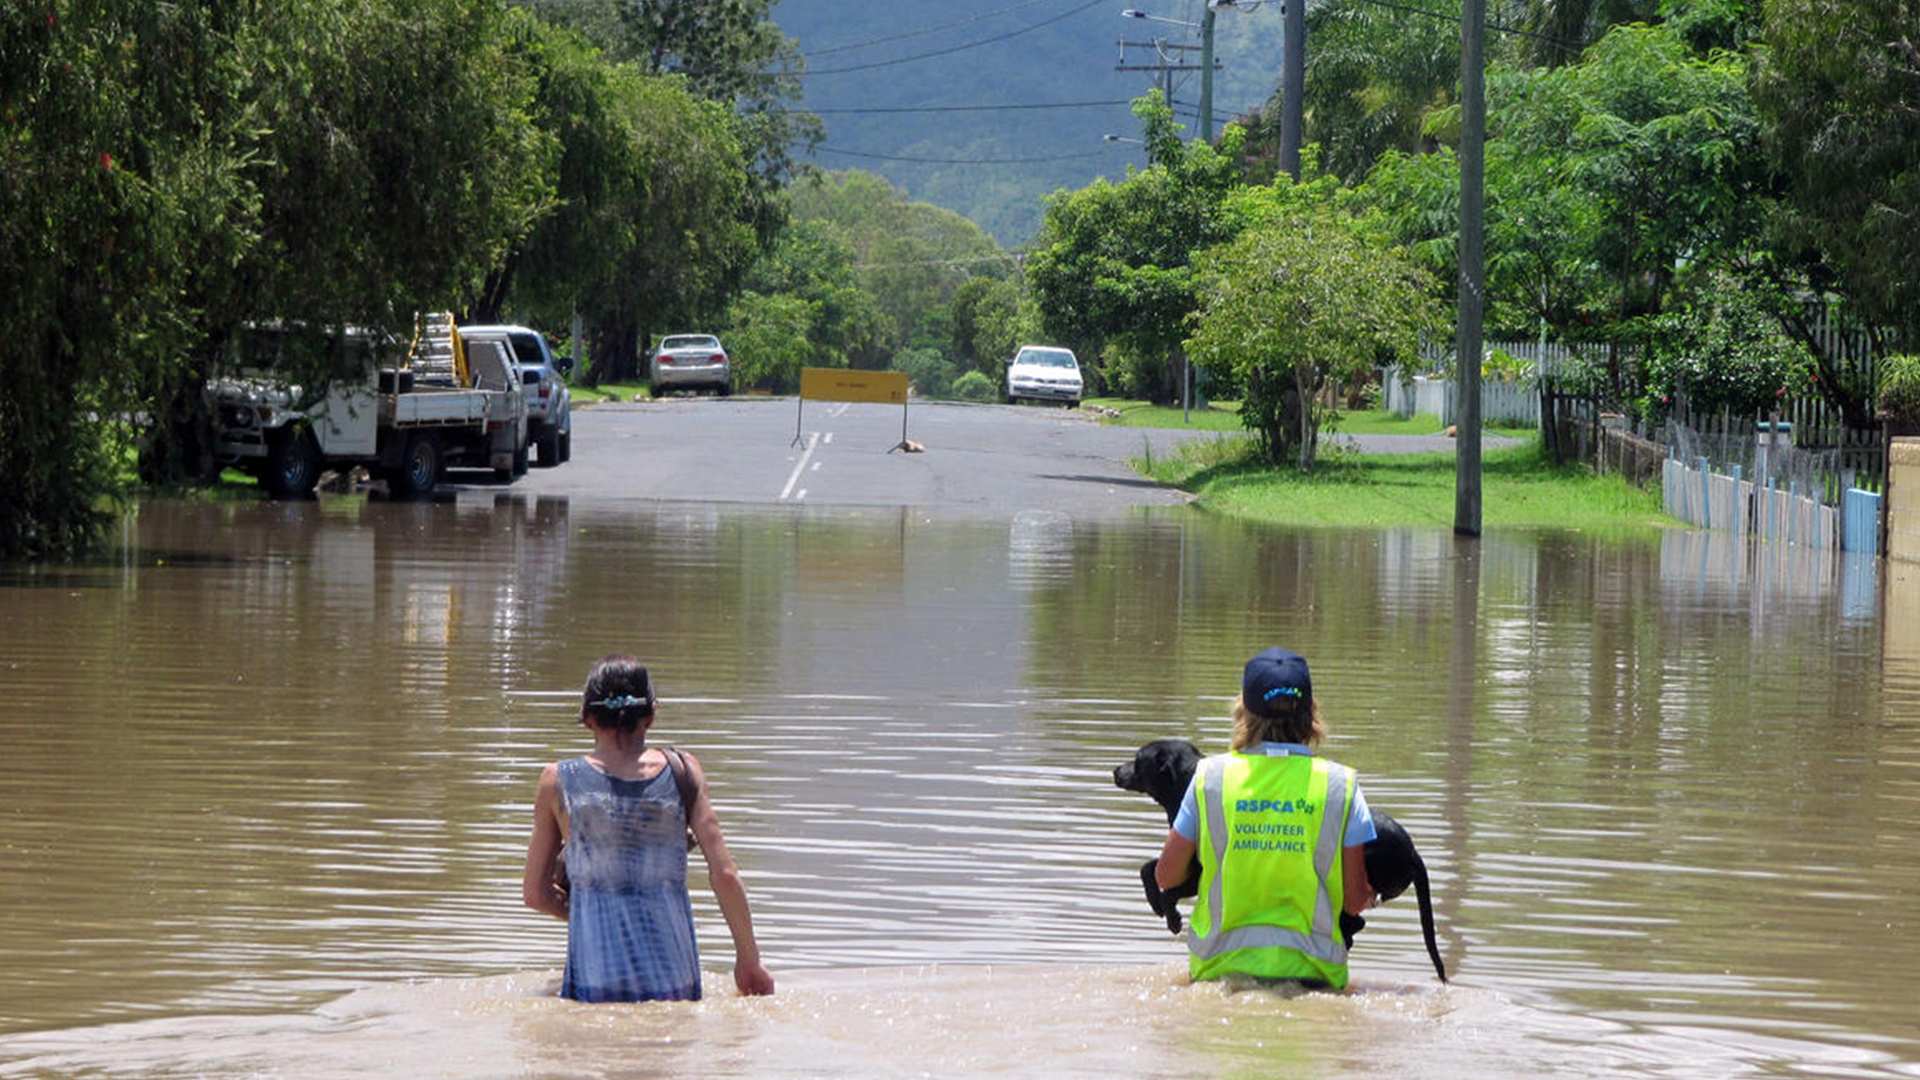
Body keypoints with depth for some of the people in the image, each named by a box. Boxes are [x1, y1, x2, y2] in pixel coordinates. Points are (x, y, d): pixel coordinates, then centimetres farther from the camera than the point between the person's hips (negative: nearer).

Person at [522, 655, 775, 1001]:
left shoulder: (559, 781, 2)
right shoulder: (682, 771, 4)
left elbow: (535, 894, 8)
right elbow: (725, 875, 1)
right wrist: (749, 960, 11)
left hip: (594, 987, -1)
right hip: (675, 983, 1)